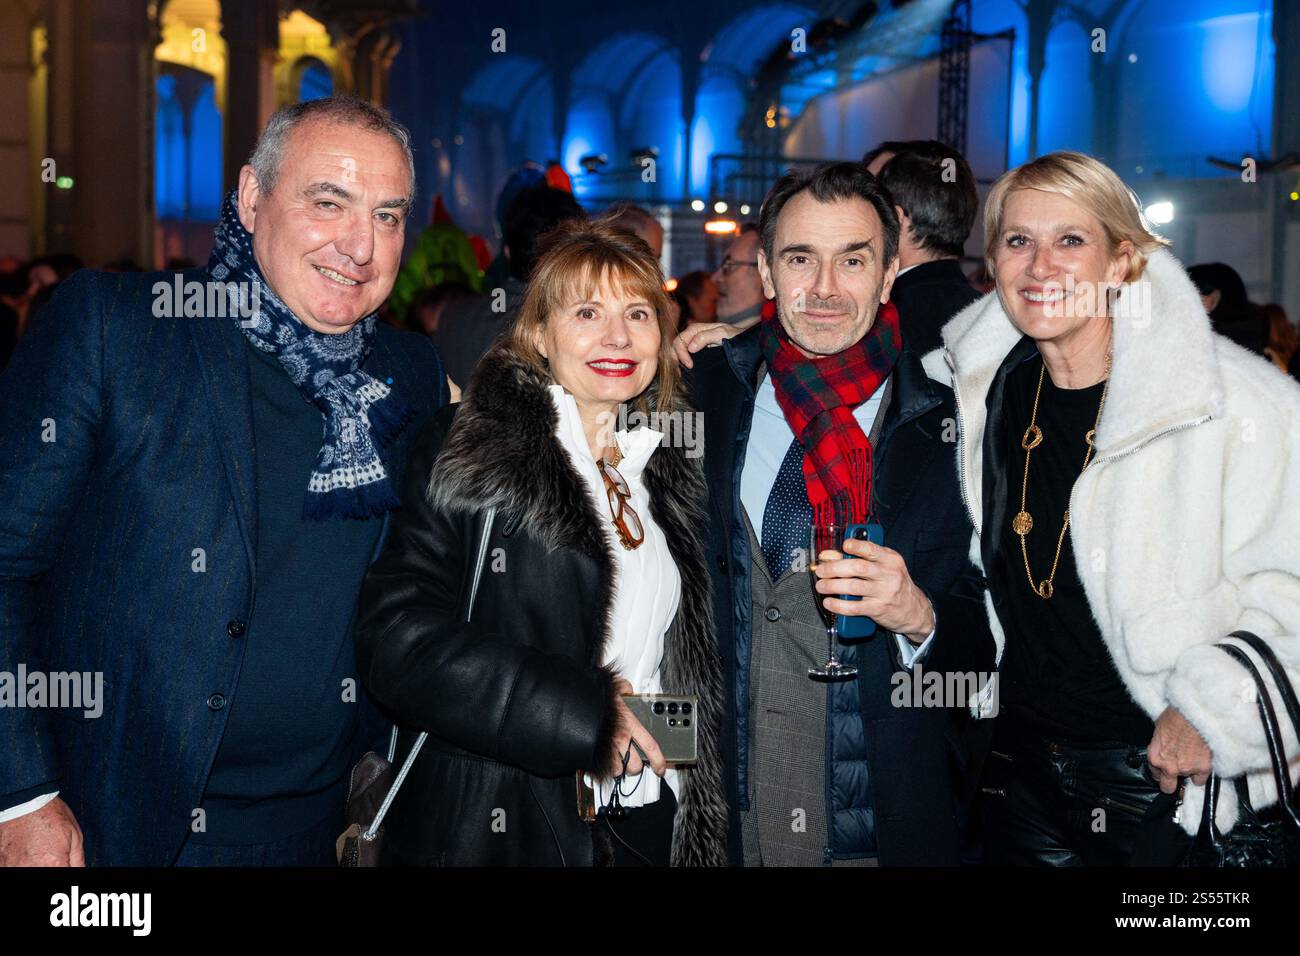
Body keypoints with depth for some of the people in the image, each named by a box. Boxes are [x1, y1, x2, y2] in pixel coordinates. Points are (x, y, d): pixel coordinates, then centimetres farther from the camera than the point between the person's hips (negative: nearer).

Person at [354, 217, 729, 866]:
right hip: (502, 832, -5)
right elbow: (398, 638, -18)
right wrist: (582, 714, -19)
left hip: (656, 820, 5)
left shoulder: (670, 464, 10)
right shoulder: (468, 452, -9)